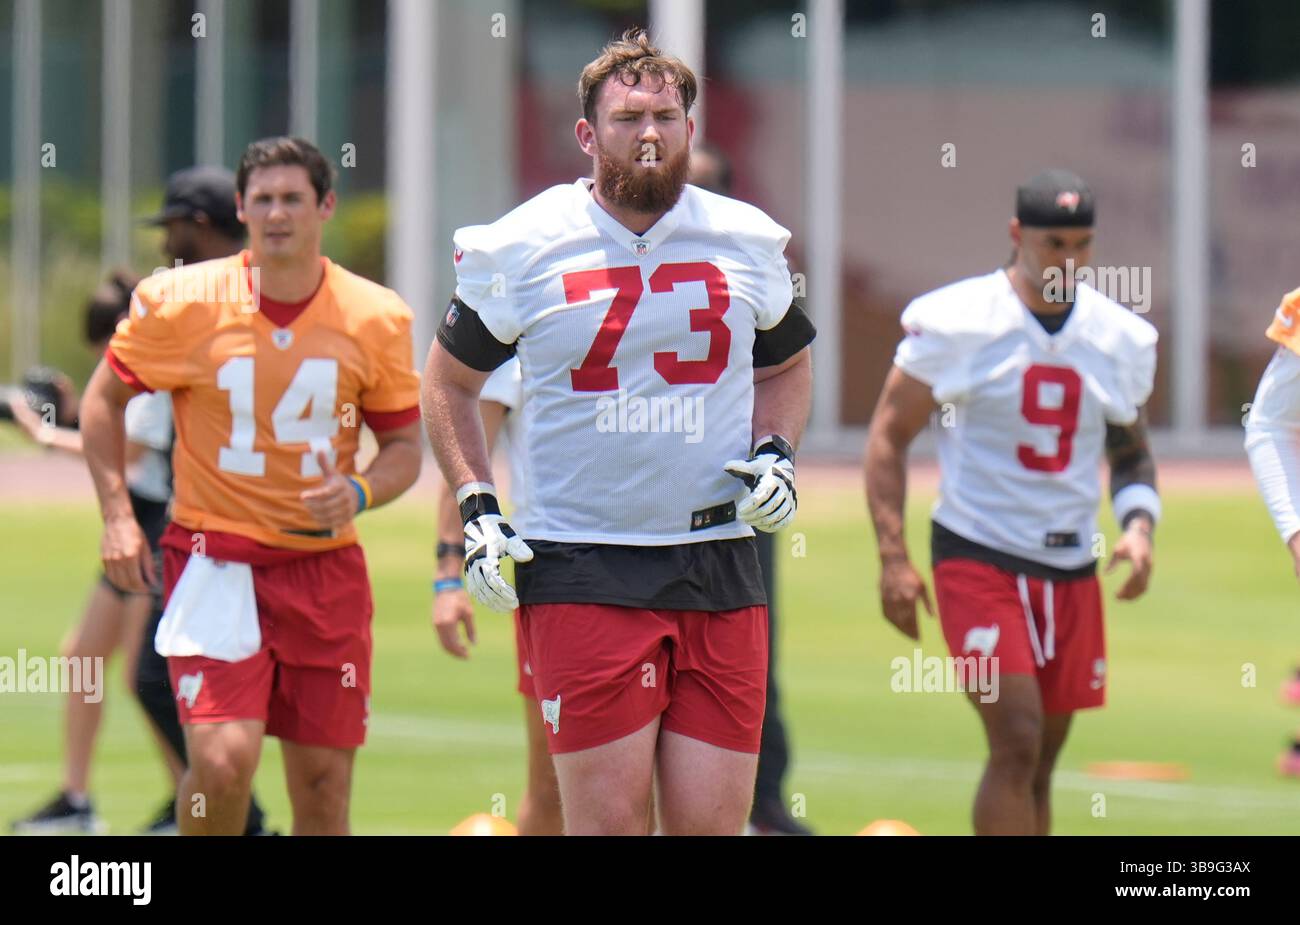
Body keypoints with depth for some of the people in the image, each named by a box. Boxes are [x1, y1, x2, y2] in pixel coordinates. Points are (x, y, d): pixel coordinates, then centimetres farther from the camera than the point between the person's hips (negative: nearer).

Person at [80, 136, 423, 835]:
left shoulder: (376, 318, 0)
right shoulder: (181, 303, -5)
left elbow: (404, 446, 9)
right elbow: (104, 400, 9)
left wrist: (360, 492, -12)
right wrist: (116, 515, -2)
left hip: (326, 563, 2)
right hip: (214, 558, -2)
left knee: (324, 782, 2)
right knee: (223, 759, -19)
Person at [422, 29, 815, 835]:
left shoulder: (747, 243, 7)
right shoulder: (524, 250, 0)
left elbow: (788, 366, 26)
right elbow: (449, 382, 14)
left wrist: (776, 456, 7)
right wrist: (477, 511, 3)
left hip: (719, 564, 3)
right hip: (582, 572, -3)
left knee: (713, 825, -1)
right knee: (608, 821, -8)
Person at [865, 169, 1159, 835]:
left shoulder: (1121, 338, 5)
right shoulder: (954, 324, -9)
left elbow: (1132, 454, 19)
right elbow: (889, 436, -3)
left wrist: (1138, 525, -2)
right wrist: (893, 557, -10)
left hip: (1072, 570, 5)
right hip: (978, 556, -5)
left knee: (1039, 762, 8)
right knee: (1017, 741, -17)